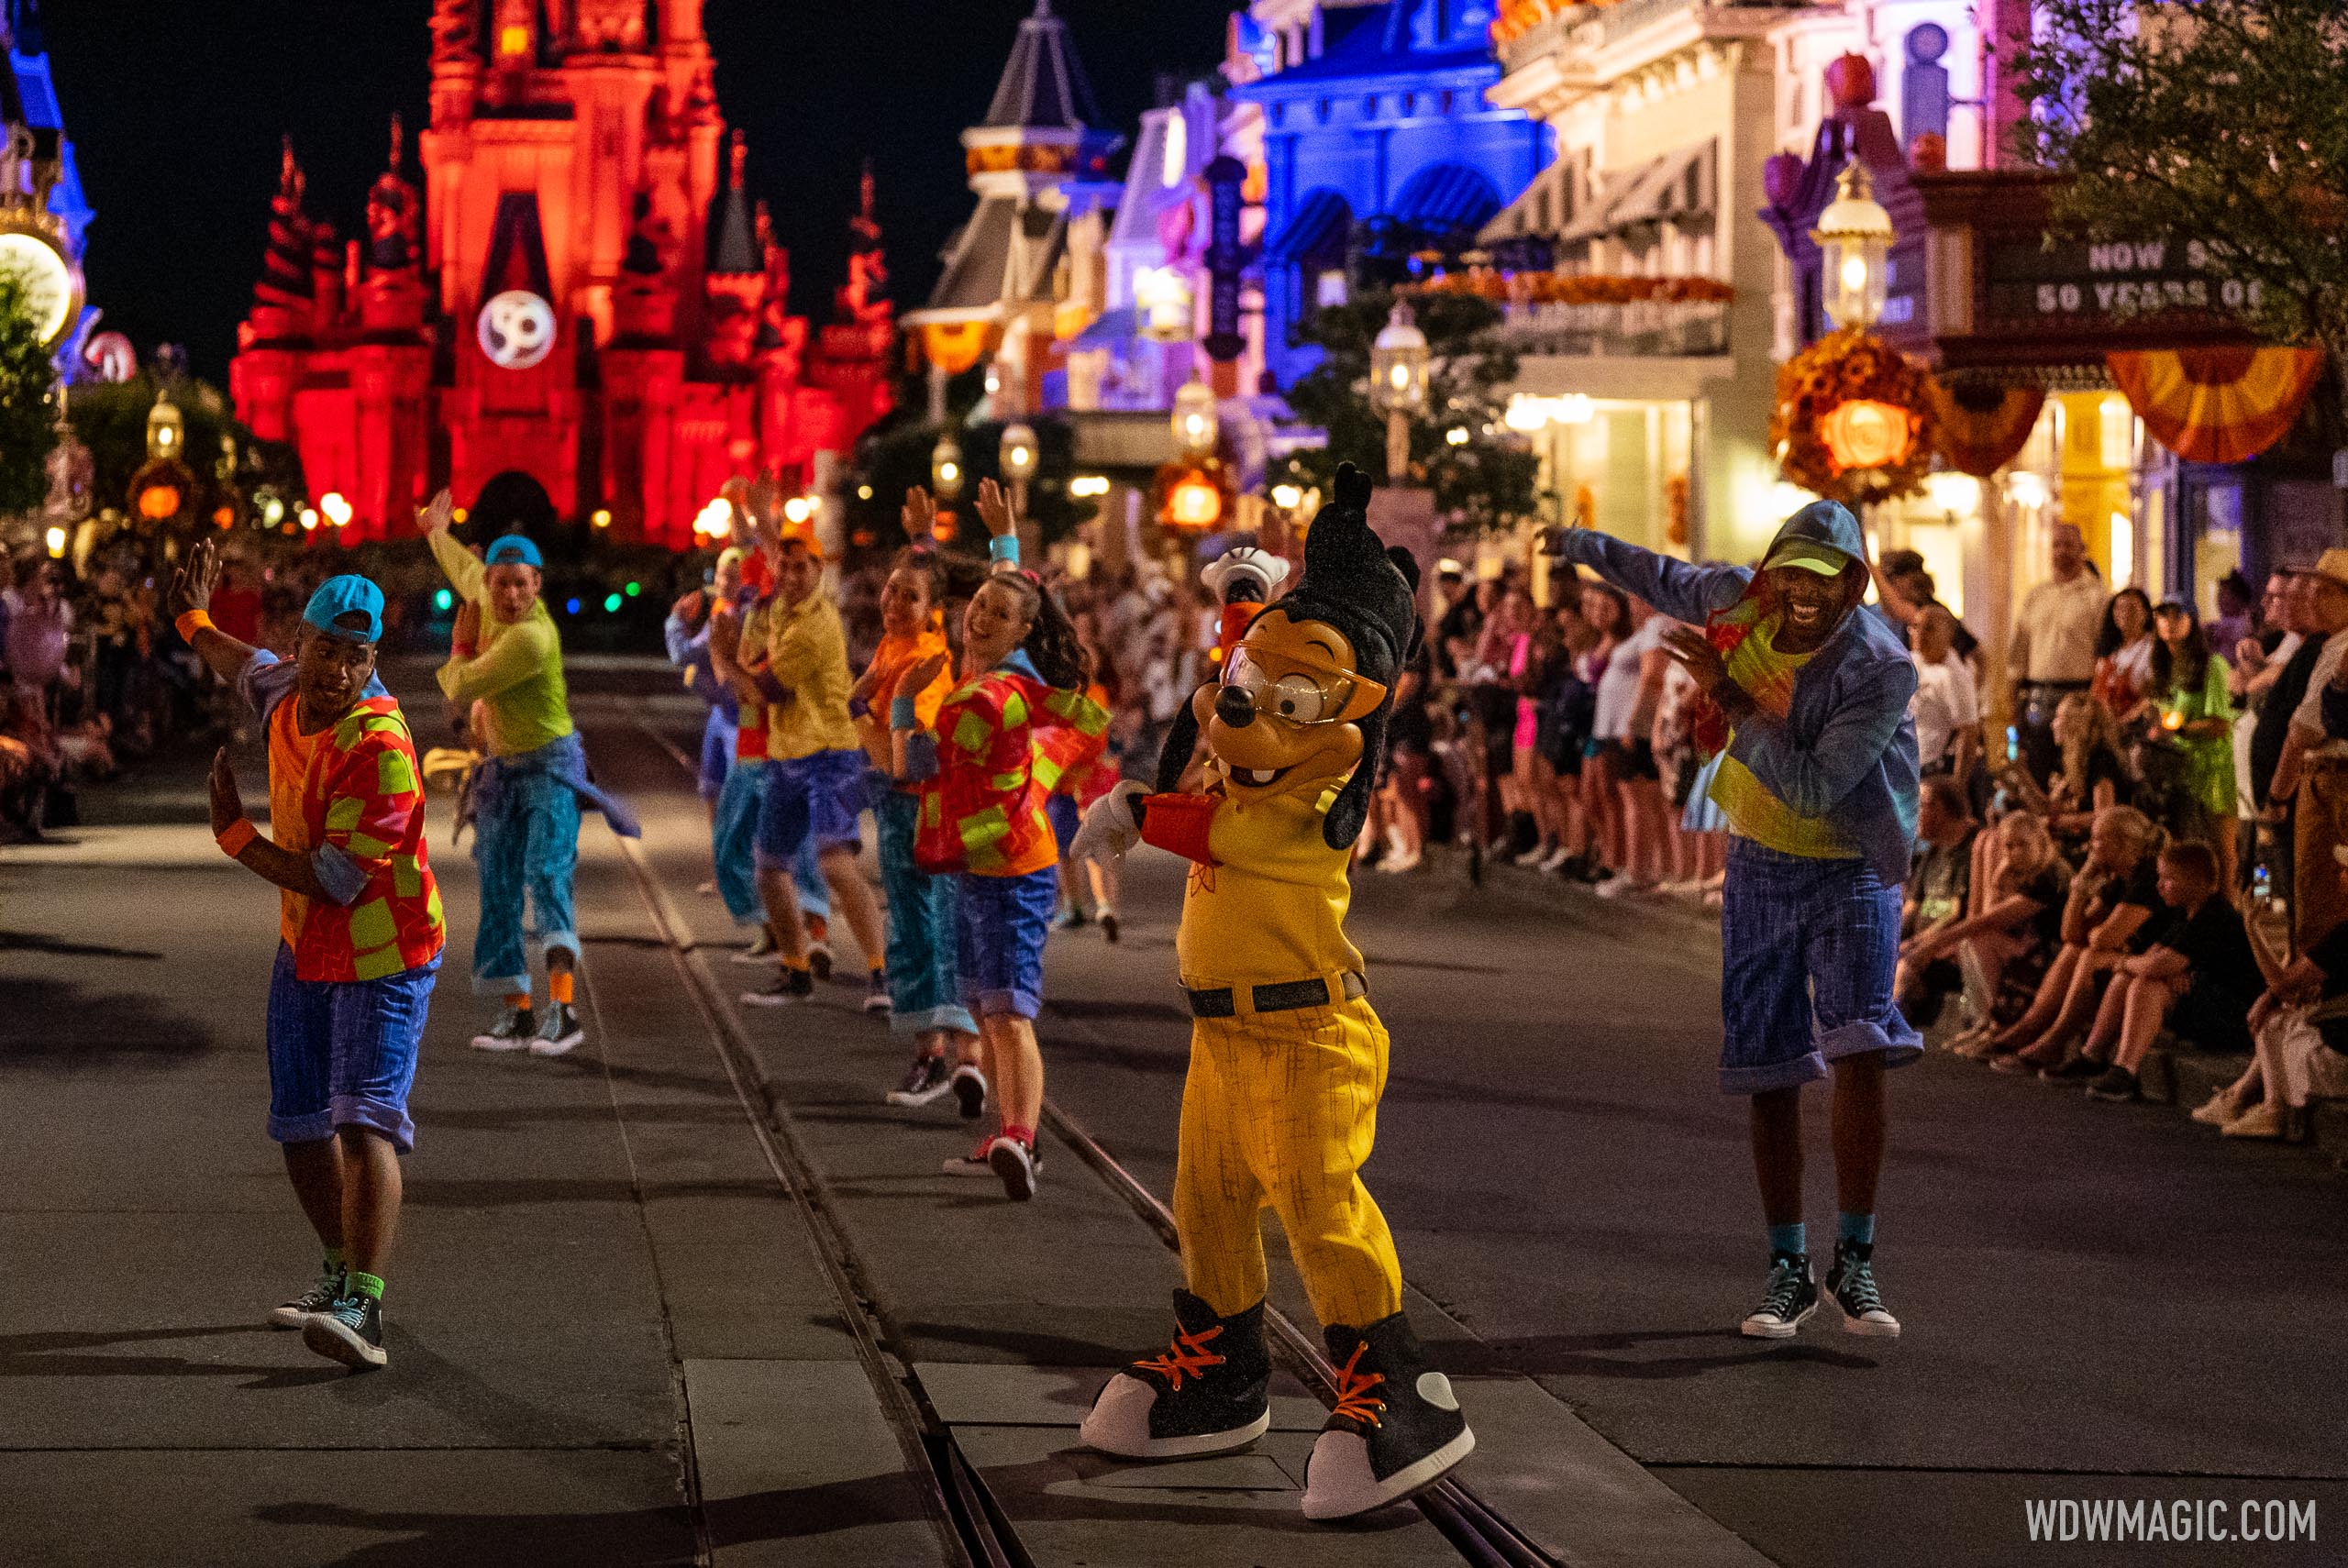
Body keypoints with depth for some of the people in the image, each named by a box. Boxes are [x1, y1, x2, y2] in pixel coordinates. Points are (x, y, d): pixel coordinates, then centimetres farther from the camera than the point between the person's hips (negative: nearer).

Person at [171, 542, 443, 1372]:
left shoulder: (381, 750, -27)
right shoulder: (290, 692, -3)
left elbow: (334, 881, -27)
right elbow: (250, 668, 26)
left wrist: (235, 836, -20)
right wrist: (195, 621, 27)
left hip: (384, 959, -8)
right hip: (305, 952, 8)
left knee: (364, 1122, -22)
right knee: (299, 1126, 15)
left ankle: (362, 1309, -32)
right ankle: (344, 1270, 36)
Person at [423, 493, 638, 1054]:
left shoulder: (530, 637, -27)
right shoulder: (489, 598, -4)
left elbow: (460, 692, -22)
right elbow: (468, 573, 23)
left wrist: (460, 647, -2)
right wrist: (438, 534, 41)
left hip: (551, 765, -8)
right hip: (504, 766, 8)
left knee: (546, 875, -24)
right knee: (498, 888, 6)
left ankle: (563, 1008, -36)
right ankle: (518, 1014, 12)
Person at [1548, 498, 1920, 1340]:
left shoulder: (1881, 668, -23)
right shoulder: (1746, 602, -8)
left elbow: (1813, 788, -29)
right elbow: (1670, 582, 16)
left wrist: (1731, 696, -28)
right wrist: (1581, 544, 30)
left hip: (1852, 870, -4)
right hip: (1760, 867, 5)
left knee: (1859, 1050, -21)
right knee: (1770, 1076, 4)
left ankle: (1854, 1262, -10)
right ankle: (1787, 1268, 14)